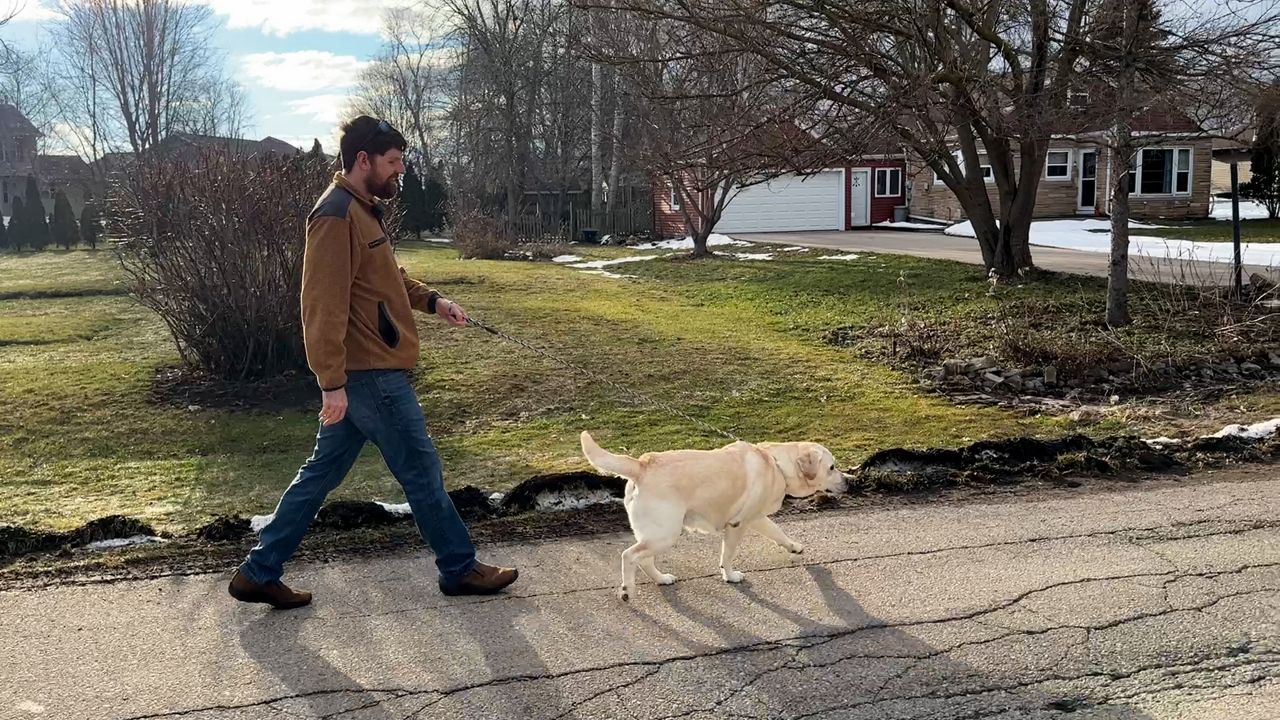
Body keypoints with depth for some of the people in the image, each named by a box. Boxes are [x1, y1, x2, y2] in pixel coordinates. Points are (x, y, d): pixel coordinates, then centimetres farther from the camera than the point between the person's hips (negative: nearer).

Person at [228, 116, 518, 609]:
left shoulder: (364, 209, 15)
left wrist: (430, 301, 16)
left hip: (361, 372, 10)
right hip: (370, 374, -10)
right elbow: (324, 304, -23)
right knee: (423, 473, 3)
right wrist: (332, 381, -25)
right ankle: (460, 570, 19)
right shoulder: (336, 216, -18)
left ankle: (259, 573, 21)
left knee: (321, 473, 14)